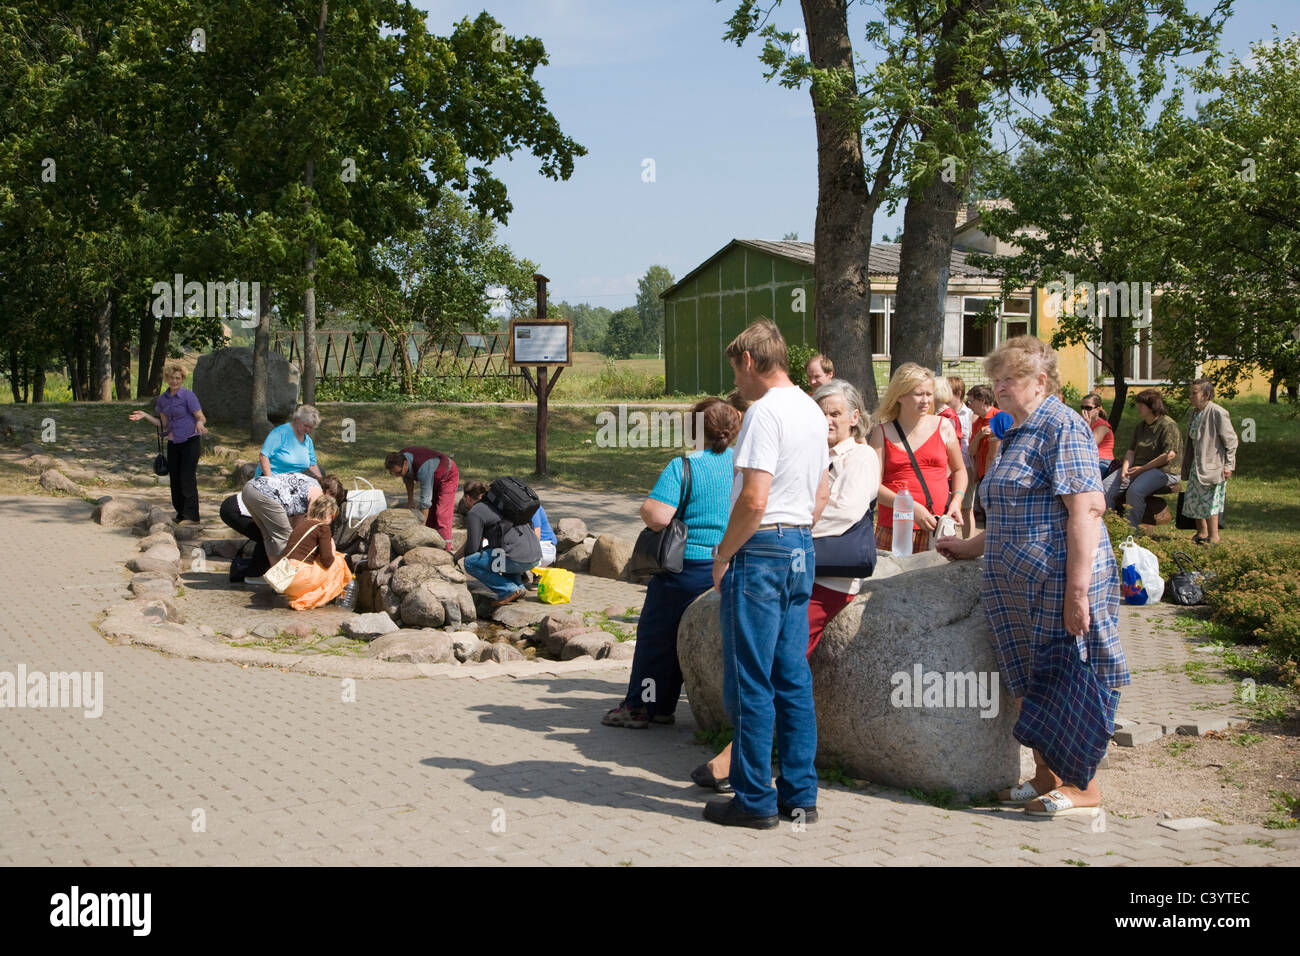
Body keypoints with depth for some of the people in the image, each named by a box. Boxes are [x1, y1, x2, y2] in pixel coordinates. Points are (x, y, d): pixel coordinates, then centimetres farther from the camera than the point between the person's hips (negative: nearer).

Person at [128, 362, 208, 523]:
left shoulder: (188, 396, -9)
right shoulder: (162, 399, 9)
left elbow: (201, 418, -9)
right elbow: (164, 425, 13)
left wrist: (199, 423, -32)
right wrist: (145, 416, 3)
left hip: (190, 442, -6)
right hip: (173, 444, 6)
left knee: (187, 478, -11)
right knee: (175, 479, 5)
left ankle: (191, 516, -8)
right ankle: (180, 514, 15)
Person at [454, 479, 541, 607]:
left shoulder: (474, 513, -1)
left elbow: (472, 549, -1)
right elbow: (475, 538, 34)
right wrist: (454, 557, 37)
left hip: (518, 559, -9)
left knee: (470, 562, 4)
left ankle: (508, 590, -4)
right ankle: (518, 586, 18)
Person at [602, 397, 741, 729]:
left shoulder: (683, 467, -17)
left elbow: (657, 517, -26)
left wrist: (645, 507, -3)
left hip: (688, 568, -5)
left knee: (657, 634, 8)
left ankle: (639, 706, 14)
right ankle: (662, 707, 22)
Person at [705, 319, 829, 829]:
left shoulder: (765, 411, -15)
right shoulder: (812, 411, 14)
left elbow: (753, 501, -21)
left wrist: (722, 556, -11)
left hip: (761, 550, -9)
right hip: (802, 550, 9)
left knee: (750, 682, -1)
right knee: (793, 677, 12)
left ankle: (755, 800, 4)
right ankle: (799, 794, 16)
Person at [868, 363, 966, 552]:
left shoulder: (943, 427, 9)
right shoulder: (882, 432, 5)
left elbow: (959, 469, 23)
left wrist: (956, 500, 3)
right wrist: (911, 508, -15)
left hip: (937, 529, 1)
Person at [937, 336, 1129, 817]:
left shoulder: (1061, 426, -10)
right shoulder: (1018, 435, 20)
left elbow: (1086, 507, -19)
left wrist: (1078, 587, -25)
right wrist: (972, 546, 28)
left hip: (1058, 582, -9)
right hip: (1022, 584, 9)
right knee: (1035, 684, 13)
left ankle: (1084, 786, 6)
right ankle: (1045, 776, 22)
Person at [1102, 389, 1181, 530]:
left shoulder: (1168, 425, -10)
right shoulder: (1141, 426, 18)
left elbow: (1169, 454, -19)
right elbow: (1131, 451, 18)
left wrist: (1143, 468, -17)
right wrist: (1125, 468, -3)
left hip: (1163, 470, -9)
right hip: (1138, 468, 9)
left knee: (1134, 491, -35)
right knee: (1107, 487, -10)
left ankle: (1133, 530, -26)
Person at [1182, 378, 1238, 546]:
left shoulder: (1218, 413, -14)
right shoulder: (1195, 412, 11)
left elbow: (1231, 440, -12)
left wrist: (1228, 465, -13)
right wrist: (1187, 459, 19)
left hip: (1212, 465, -8)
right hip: (1197, 464, 8)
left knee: (1209, 501, -5)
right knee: (1194, 499, 11)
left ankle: (1213, 537, 4)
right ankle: (1201, 533, 23)